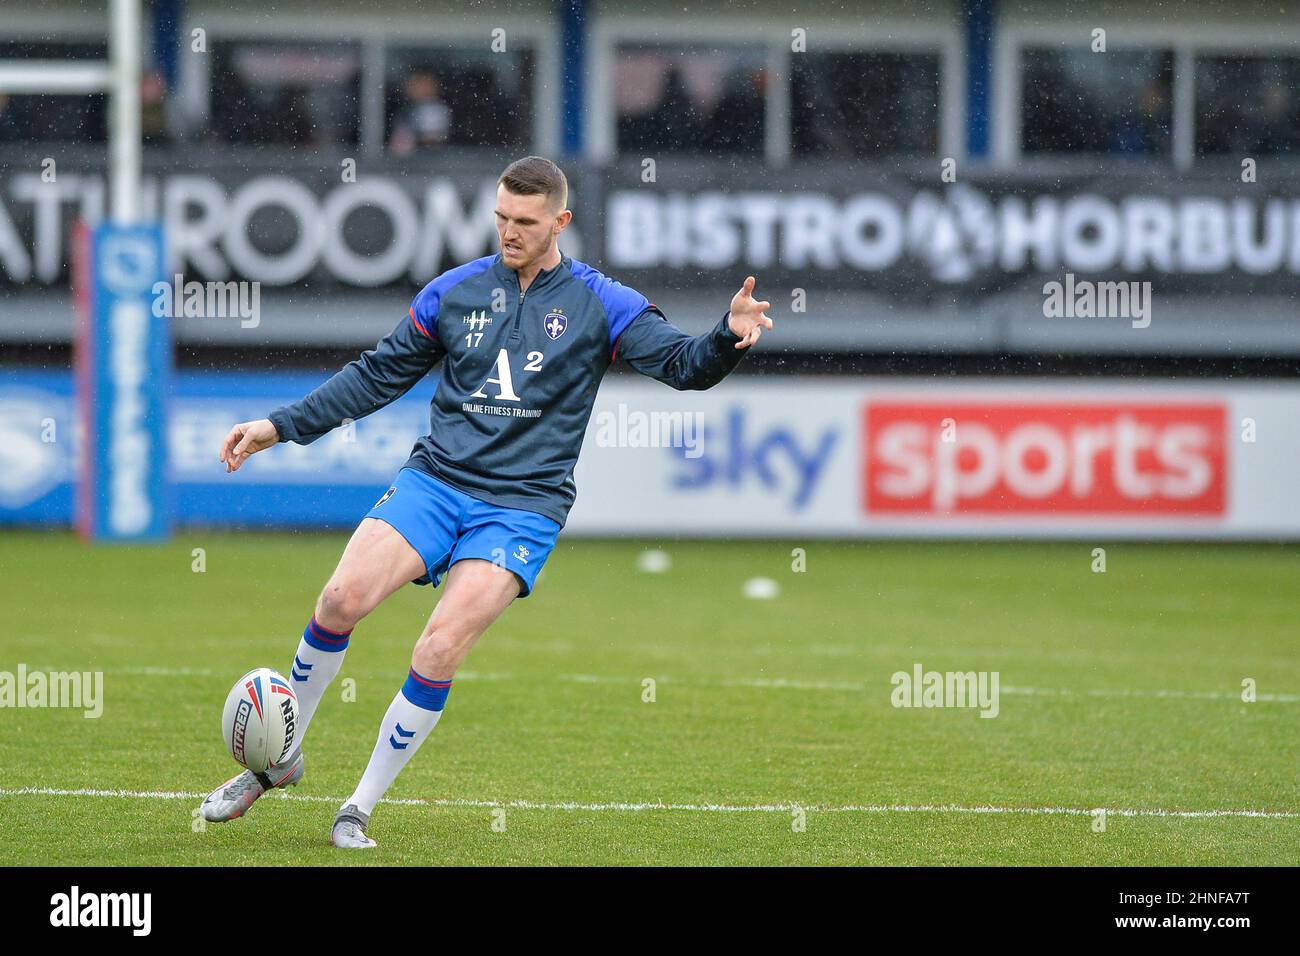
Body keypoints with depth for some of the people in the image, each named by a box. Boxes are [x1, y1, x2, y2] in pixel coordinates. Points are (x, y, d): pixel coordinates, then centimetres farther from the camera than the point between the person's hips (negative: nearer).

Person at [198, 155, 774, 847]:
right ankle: (280, 758, 0)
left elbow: (684, 365, -4)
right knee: (341, 598, -21)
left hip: (523, 506, -2)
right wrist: (280, 426, 14)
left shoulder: (599, 303, 4)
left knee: (439, 652, -20)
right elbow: (377, 376, 18)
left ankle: (361, 808, -4)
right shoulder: (455, 291, 11)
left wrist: (730, 335, -26)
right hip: (434, 479, 2)